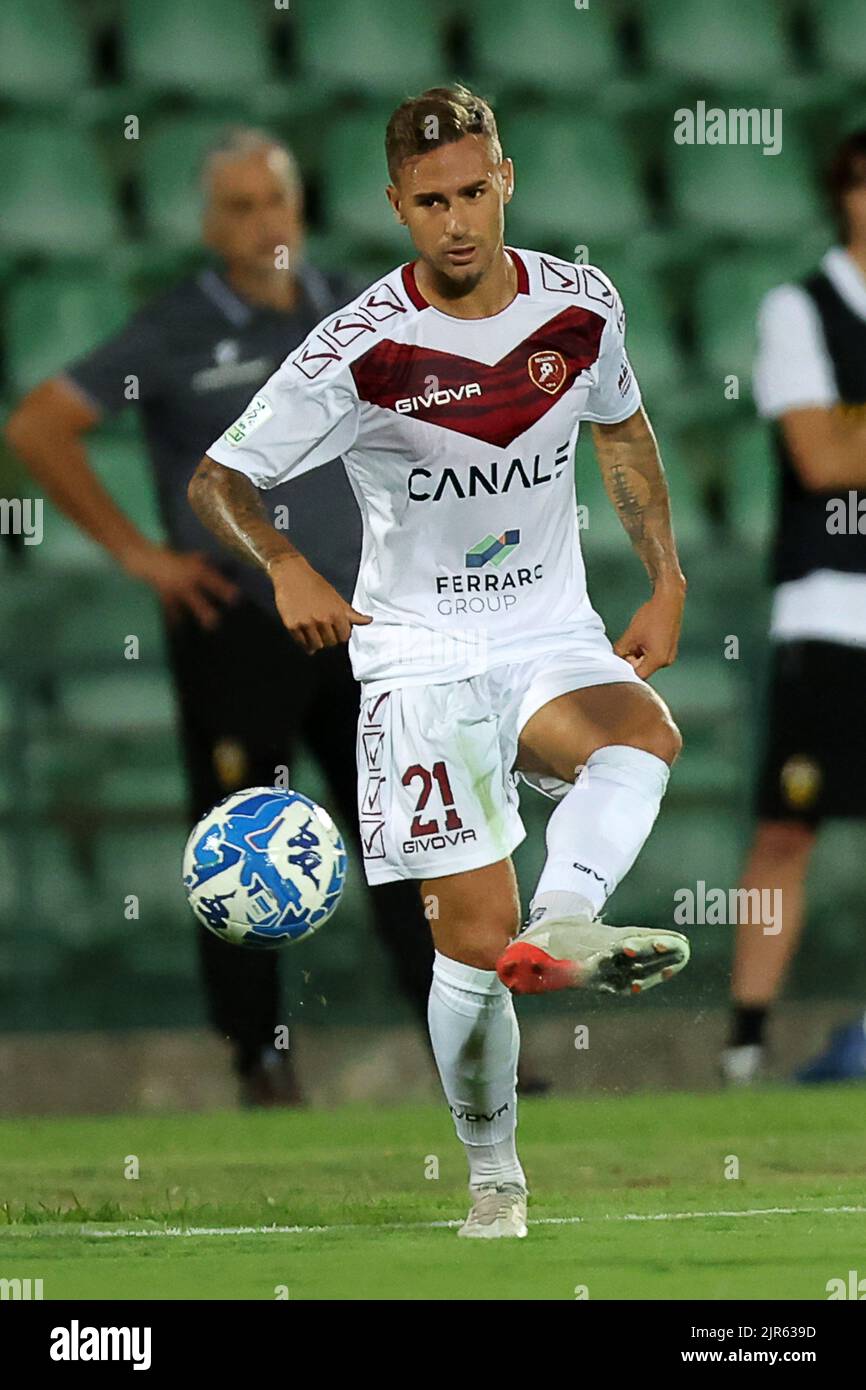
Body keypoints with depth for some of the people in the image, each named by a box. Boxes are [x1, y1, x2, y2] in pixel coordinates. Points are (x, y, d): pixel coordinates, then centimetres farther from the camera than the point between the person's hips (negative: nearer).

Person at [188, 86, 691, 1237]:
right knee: (472, 942, -7)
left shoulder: (581, 307, -3)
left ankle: (560, 928, -55)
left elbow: (623, 429, 18)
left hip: (555, 637, 3)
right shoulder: (360, 351, -14)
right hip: (423, 656, -3)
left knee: (643, 735, -33)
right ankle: (493, 1179, 11)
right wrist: (285, 569, -26)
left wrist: (665, 583, 12)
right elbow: (218, 478, -7)